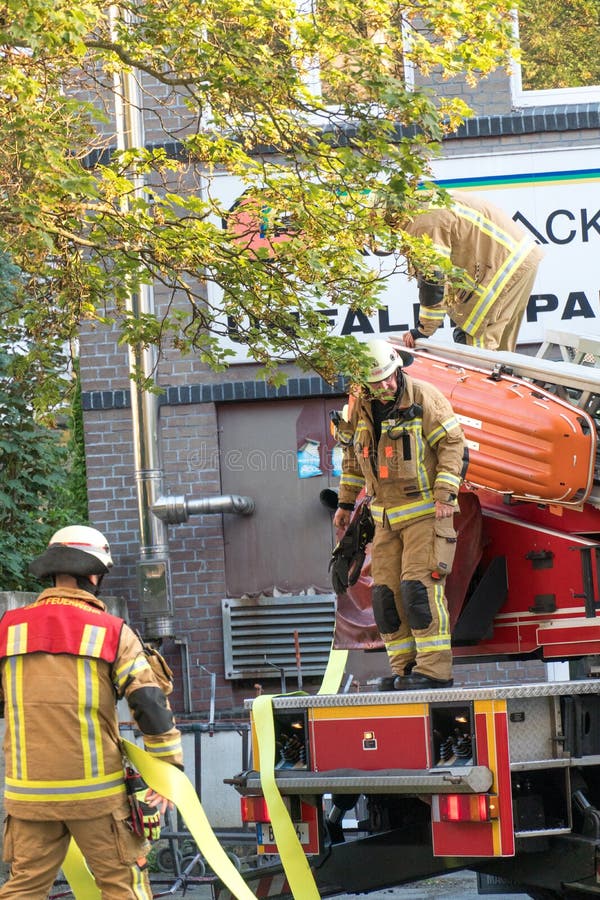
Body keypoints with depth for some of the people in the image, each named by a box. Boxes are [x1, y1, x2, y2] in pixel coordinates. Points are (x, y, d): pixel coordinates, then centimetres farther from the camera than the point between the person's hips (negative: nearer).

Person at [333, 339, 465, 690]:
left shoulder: (423, 397, -10)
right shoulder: (360, 407, 7)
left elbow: (452, 443, -11)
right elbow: (352, 457, 21)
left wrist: (445, 495, -18)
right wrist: (346, 502, 21)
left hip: (426, 511, -6)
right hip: (387, 516, 6)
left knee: (419, 585, -14)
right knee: (387, 591, 3)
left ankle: (435, 668, -12)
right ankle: (405, 668, 8)